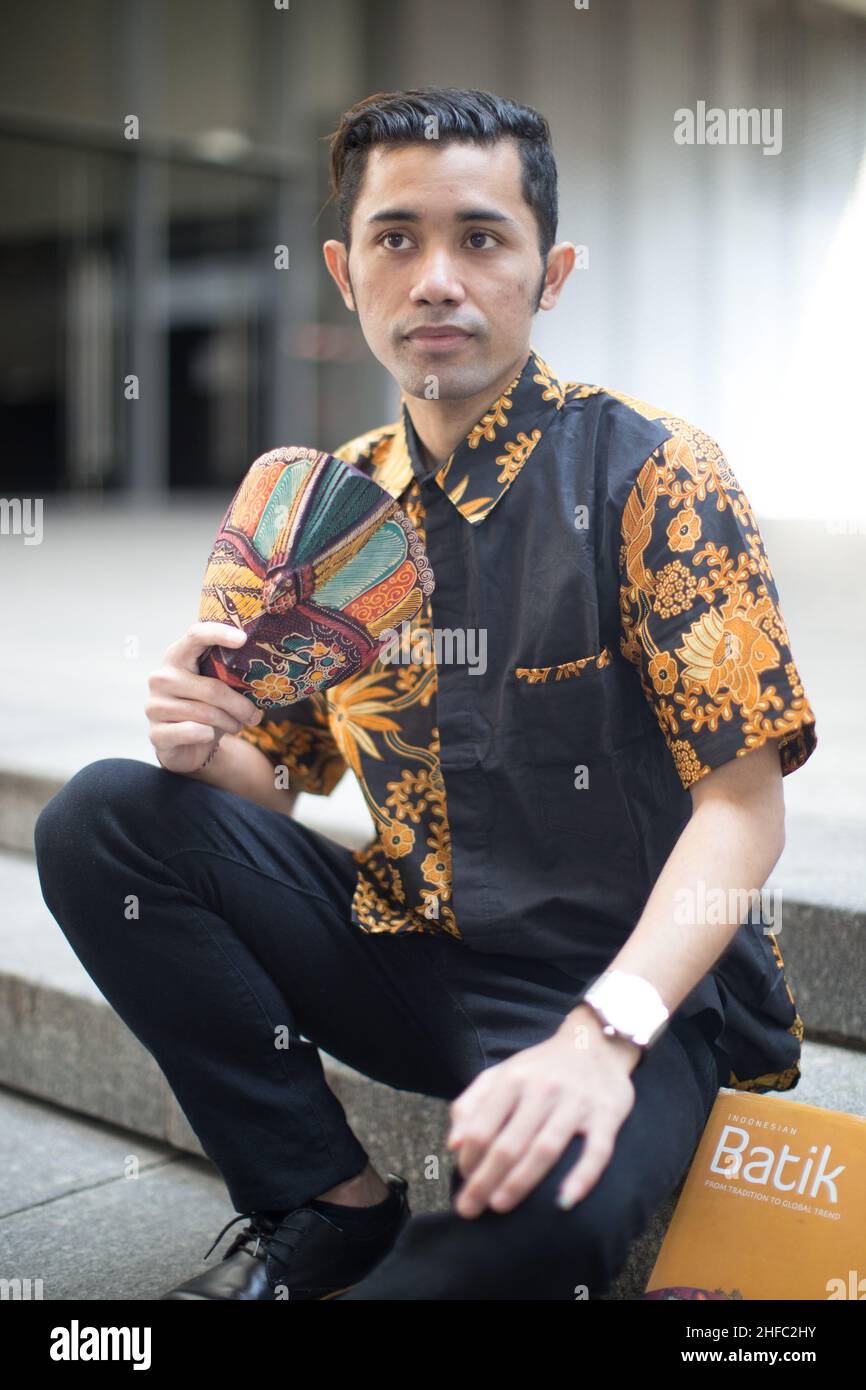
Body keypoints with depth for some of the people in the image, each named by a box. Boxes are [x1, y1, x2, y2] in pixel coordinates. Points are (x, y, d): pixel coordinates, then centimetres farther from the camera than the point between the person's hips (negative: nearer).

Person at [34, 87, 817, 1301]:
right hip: (405, 959, 6)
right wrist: (206, 749, -12)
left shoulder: (647, 471, -12)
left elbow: (743, 804, -16)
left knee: (535, 1210, -37)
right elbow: (283, 779, 13)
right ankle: (335, 1207, -3)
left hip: (629, 986, -5)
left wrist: (600, 1035, -31)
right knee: (100, 819, -9)